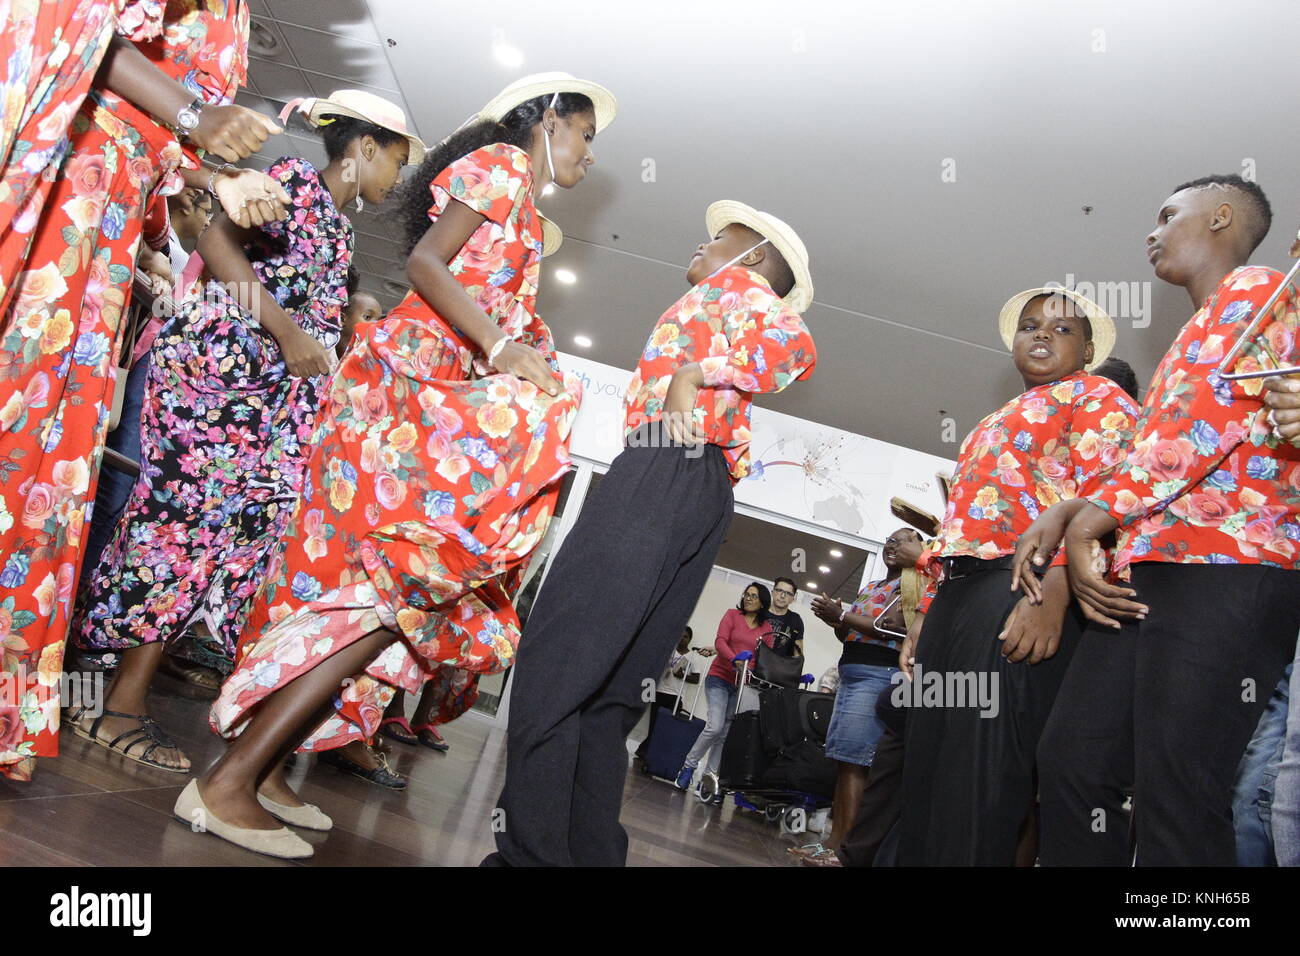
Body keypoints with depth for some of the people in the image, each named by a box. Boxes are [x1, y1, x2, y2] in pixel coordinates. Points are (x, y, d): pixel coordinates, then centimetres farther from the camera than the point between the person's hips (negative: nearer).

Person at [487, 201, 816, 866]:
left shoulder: (736, 282, 10)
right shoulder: (738, 306, 34)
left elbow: (795, 346, -11)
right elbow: (736, 446, 26)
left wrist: (696, 371, -9)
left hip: (664, 476, -9)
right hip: (704, 497, 9)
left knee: (553, 660, -12)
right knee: (605, 686, 8)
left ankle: (532, 852, -13)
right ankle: (592, 850, 10)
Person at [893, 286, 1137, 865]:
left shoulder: (1098, 397, 8)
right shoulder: (995, 425, 32)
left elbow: (1104, 497, -9)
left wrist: (1052, 595, -22)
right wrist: (928, 613, 19)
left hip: (1025, 591, -8)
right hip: (957, 595, 8)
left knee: (984, 771, -12)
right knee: (929, 765, 6)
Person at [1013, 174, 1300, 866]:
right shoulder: (1196, 334, 33)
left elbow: (1212, 412, -12)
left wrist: (1094, 512, -13)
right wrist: (1063, 513, 10)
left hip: (1222, 575, -9)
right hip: (1147, 576, 10)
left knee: (1175, 797, -12)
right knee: (1071, 762, 5)